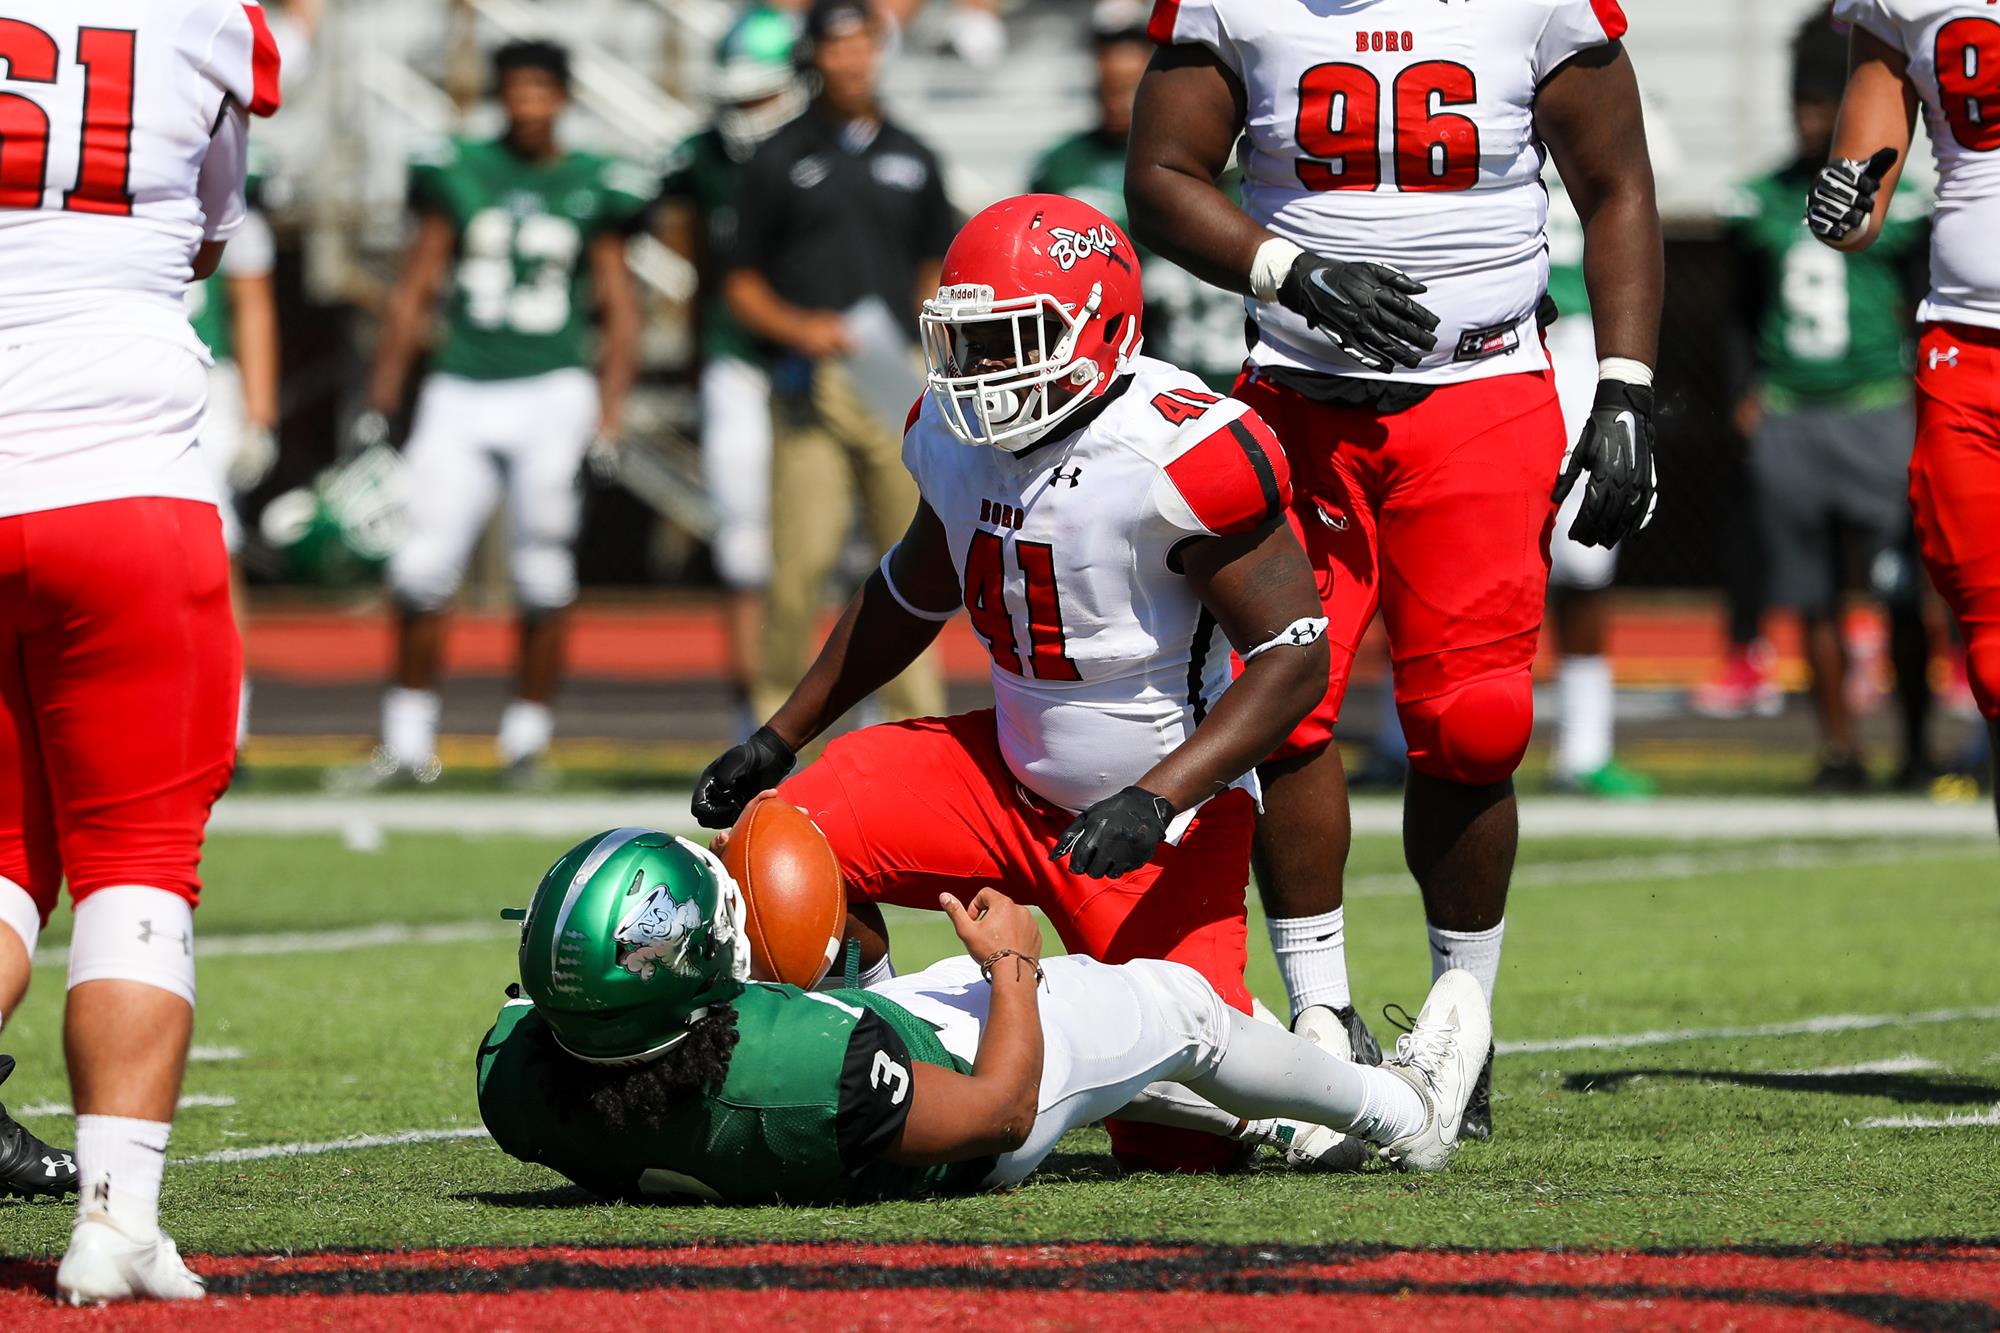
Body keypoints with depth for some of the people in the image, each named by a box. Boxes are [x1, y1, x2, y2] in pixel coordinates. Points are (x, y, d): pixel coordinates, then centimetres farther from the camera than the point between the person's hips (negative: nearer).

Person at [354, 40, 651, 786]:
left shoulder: (595, 189, 4)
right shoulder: (458, 175, 5)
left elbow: (619, 313, 6)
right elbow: (415, 292, 9)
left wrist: (607, 419, -2)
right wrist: (379, 405, 6)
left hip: (552, 393, -1)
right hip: (461, 393, 1)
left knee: (544, 581, 0)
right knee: (423, 572, -5)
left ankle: (528, 733, 13)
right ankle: (408, 738, 5)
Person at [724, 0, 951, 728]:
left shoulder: (912, 160, 16)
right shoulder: (780, 160, 6)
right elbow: (741, 286, 6)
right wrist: (799, 328, -12)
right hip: (812, 386, -3)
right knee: (801, 561, -12)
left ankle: (916, 727, 7)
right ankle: (775, 715, 1)